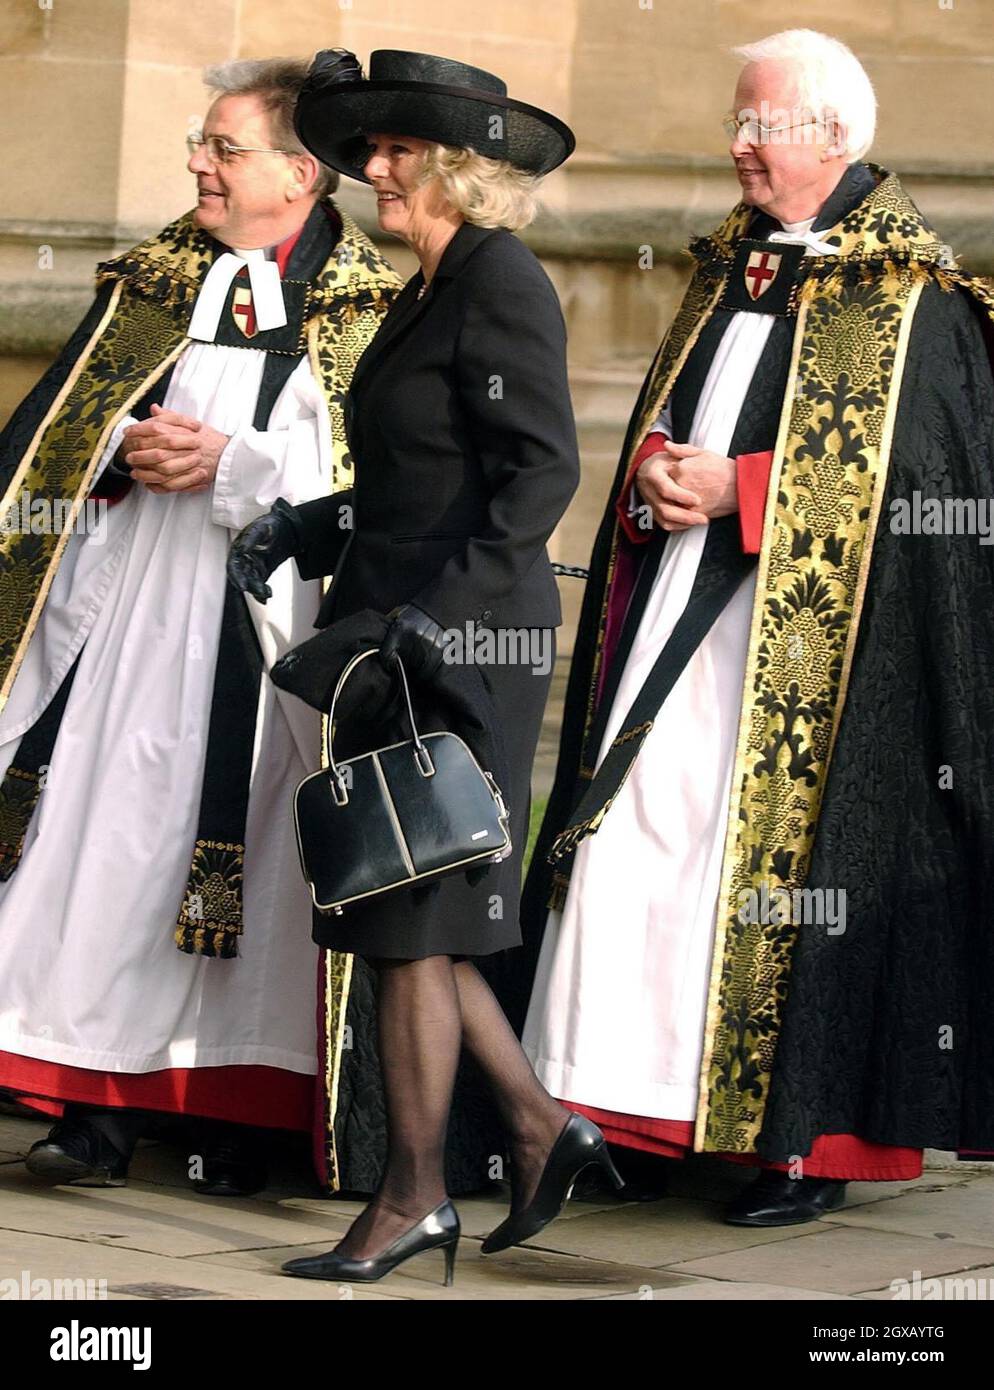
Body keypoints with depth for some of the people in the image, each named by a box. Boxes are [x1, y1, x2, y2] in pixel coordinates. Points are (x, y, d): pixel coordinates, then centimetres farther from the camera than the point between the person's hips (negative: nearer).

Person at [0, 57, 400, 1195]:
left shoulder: (368, 308, 2)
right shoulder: (151, 280, 14)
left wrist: (236, 465, -12)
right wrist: (128, 451, -8)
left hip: (277, 620, -3)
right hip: (140, 610, 3)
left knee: (251, 849, -3)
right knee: (114, 833, -3)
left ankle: (235, 1114, 5)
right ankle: (99, 1107, 1)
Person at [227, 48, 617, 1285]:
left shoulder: (502, 283, -12)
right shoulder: (430, 291, 16)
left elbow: (541, 468, -20)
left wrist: (448, 607, -27)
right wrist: (300, 531, 11)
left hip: (467, 641, -10)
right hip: (399, 635, 10)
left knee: (409, 918, -4)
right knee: (401, 915, 12)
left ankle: (412, 1199, 5)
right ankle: (538, 1128, 20)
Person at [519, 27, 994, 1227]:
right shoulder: (729, 273, 17)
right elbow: (657, 426, 21)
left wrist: (734, 490, -17)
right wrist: (654, 474, -2)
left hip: (812, 650, -7)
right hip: (677, 626, 7)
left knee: (790, 865, -6)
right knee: (630, 842, 2)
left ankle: (809, 1140, 1)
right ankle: (630, 1113, 8)